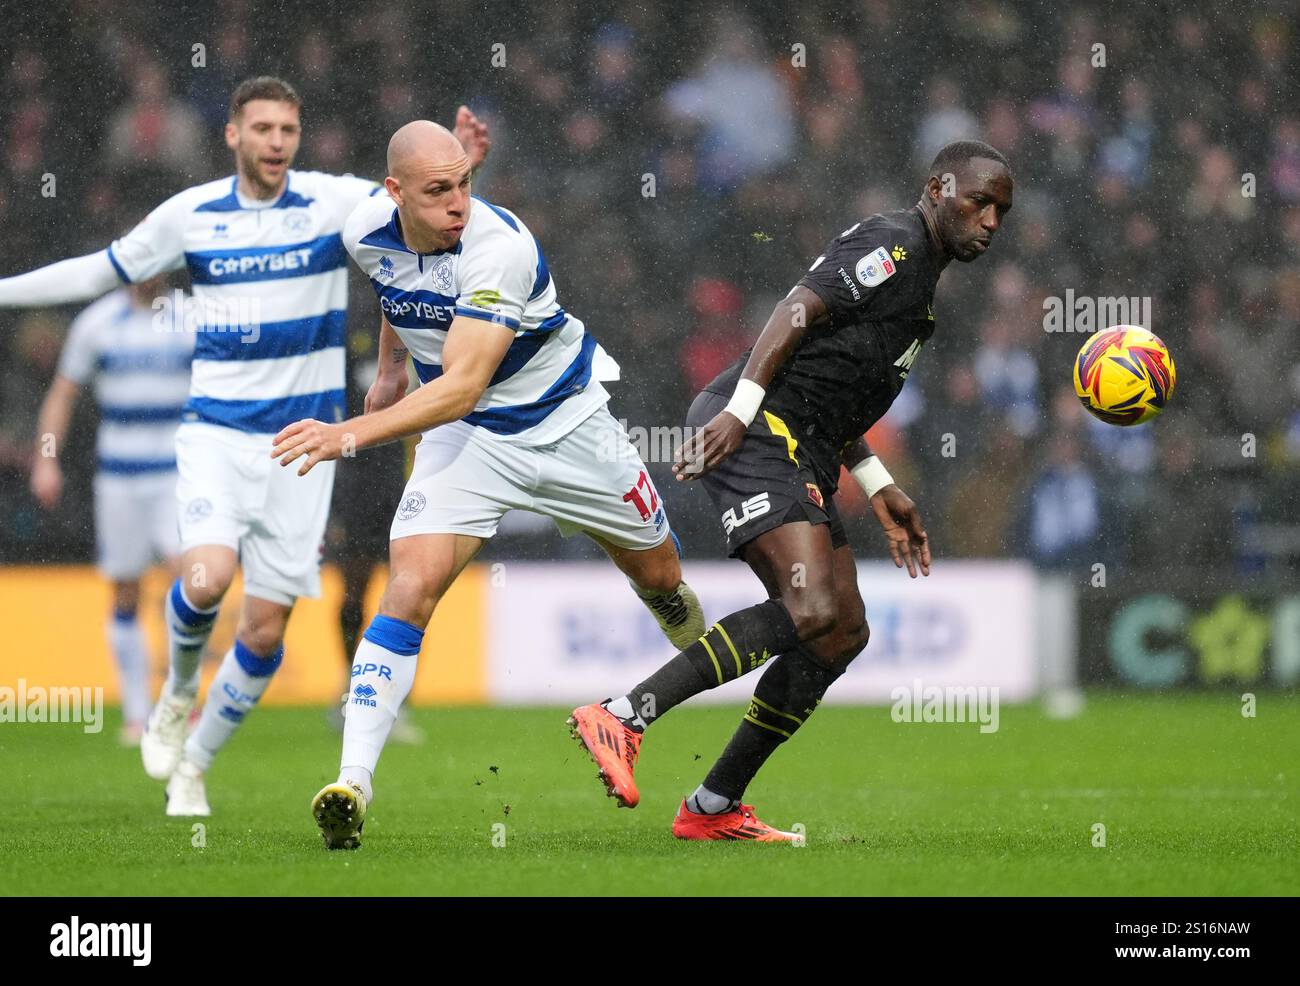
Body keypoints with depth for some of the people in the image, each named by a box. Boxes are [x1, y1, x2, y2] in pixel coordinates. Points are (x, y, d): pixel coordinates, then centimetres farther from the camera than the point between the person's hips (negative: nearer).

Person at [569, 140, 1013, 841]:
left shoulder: (918, 281, 28)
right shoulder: (892, 245, -4)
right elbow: (799, 311, -17)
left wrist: (879, 490, 29)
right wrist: (739, 408, -28)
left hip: (801, 455, 11)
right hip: (756, 431, -11)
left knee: (843, 633, 5)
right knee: (814, 612, -25)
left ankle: (714, 809, 8)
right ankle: (623, 718, -24)